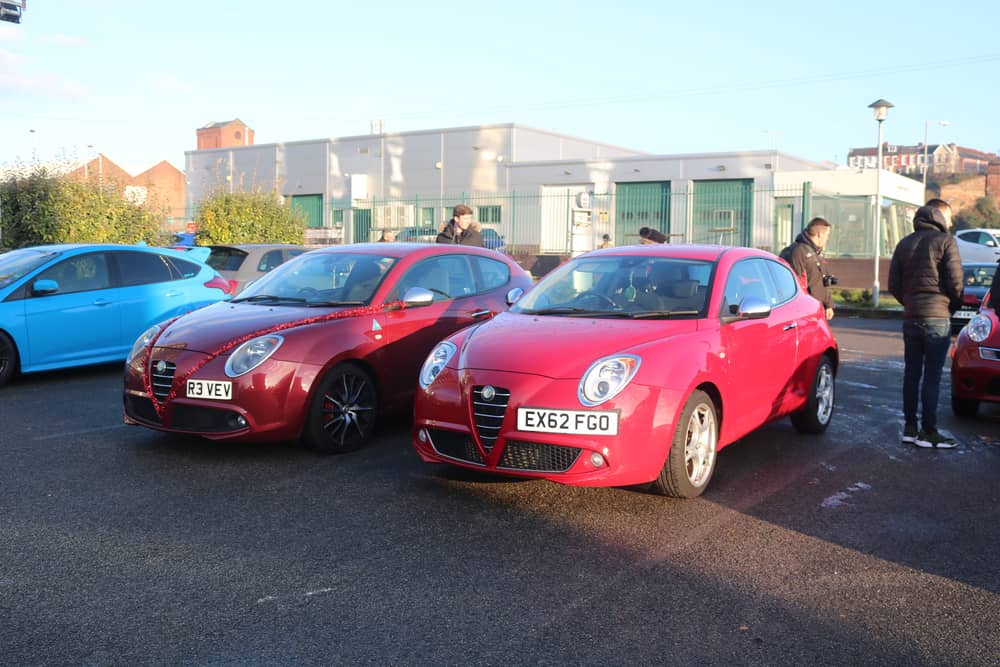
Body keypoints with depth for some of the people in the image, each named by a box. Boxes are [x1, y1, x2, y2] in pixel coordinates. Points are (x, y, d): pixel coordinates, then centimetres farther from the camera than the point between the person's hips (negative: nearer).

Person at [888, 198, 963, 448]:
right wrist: (953, 306, 8)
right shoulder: (945, 241, -5)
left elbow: (894, 284, 10)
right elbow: (955, 282, -8)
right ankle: (928, 431, -1)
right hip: (937, 318, -6)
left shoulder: (905, 243, 13)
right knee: (932, 376, -3)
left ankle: (909, 427, 13)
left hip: (910, 318, 6)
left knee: (911, 373, 11)